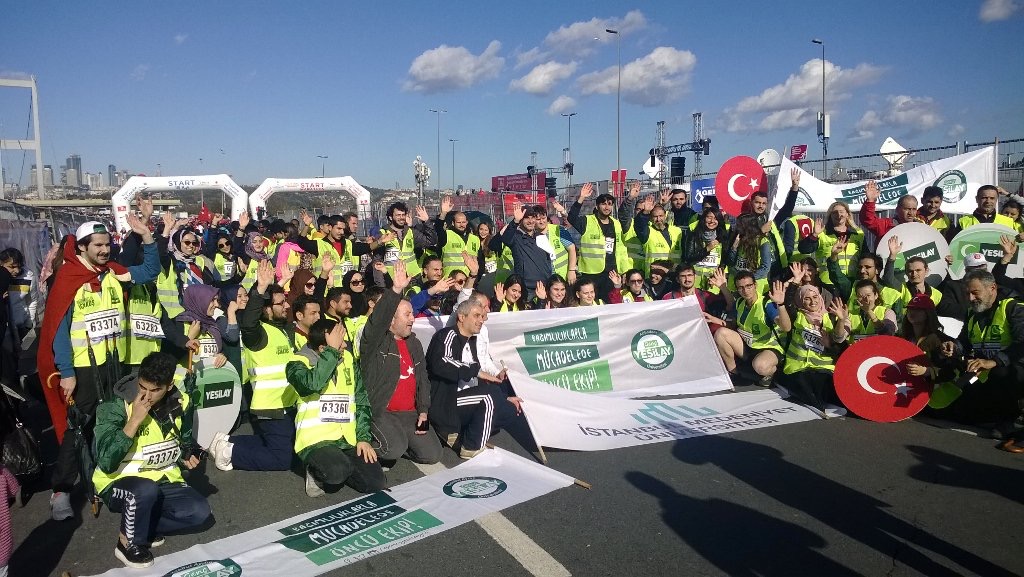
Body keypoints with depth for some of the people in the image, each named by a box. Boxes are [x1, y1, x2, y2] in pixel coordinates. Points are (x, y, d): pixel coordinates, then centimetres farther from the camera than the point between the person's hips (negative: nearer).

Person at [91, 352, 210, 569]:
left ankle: (142, 526, 3)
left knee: (199, 511, -19)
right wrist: (134, 421, -30)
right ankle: (128, 543, -9)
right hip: (119, 483, -4)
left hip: (164, 480, 4)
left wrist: (188, 456, -5)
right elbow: (106, 463, -27)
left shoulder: (181, 404, -4)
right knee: (146, 489, -37)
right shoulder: (115, 406, -18)